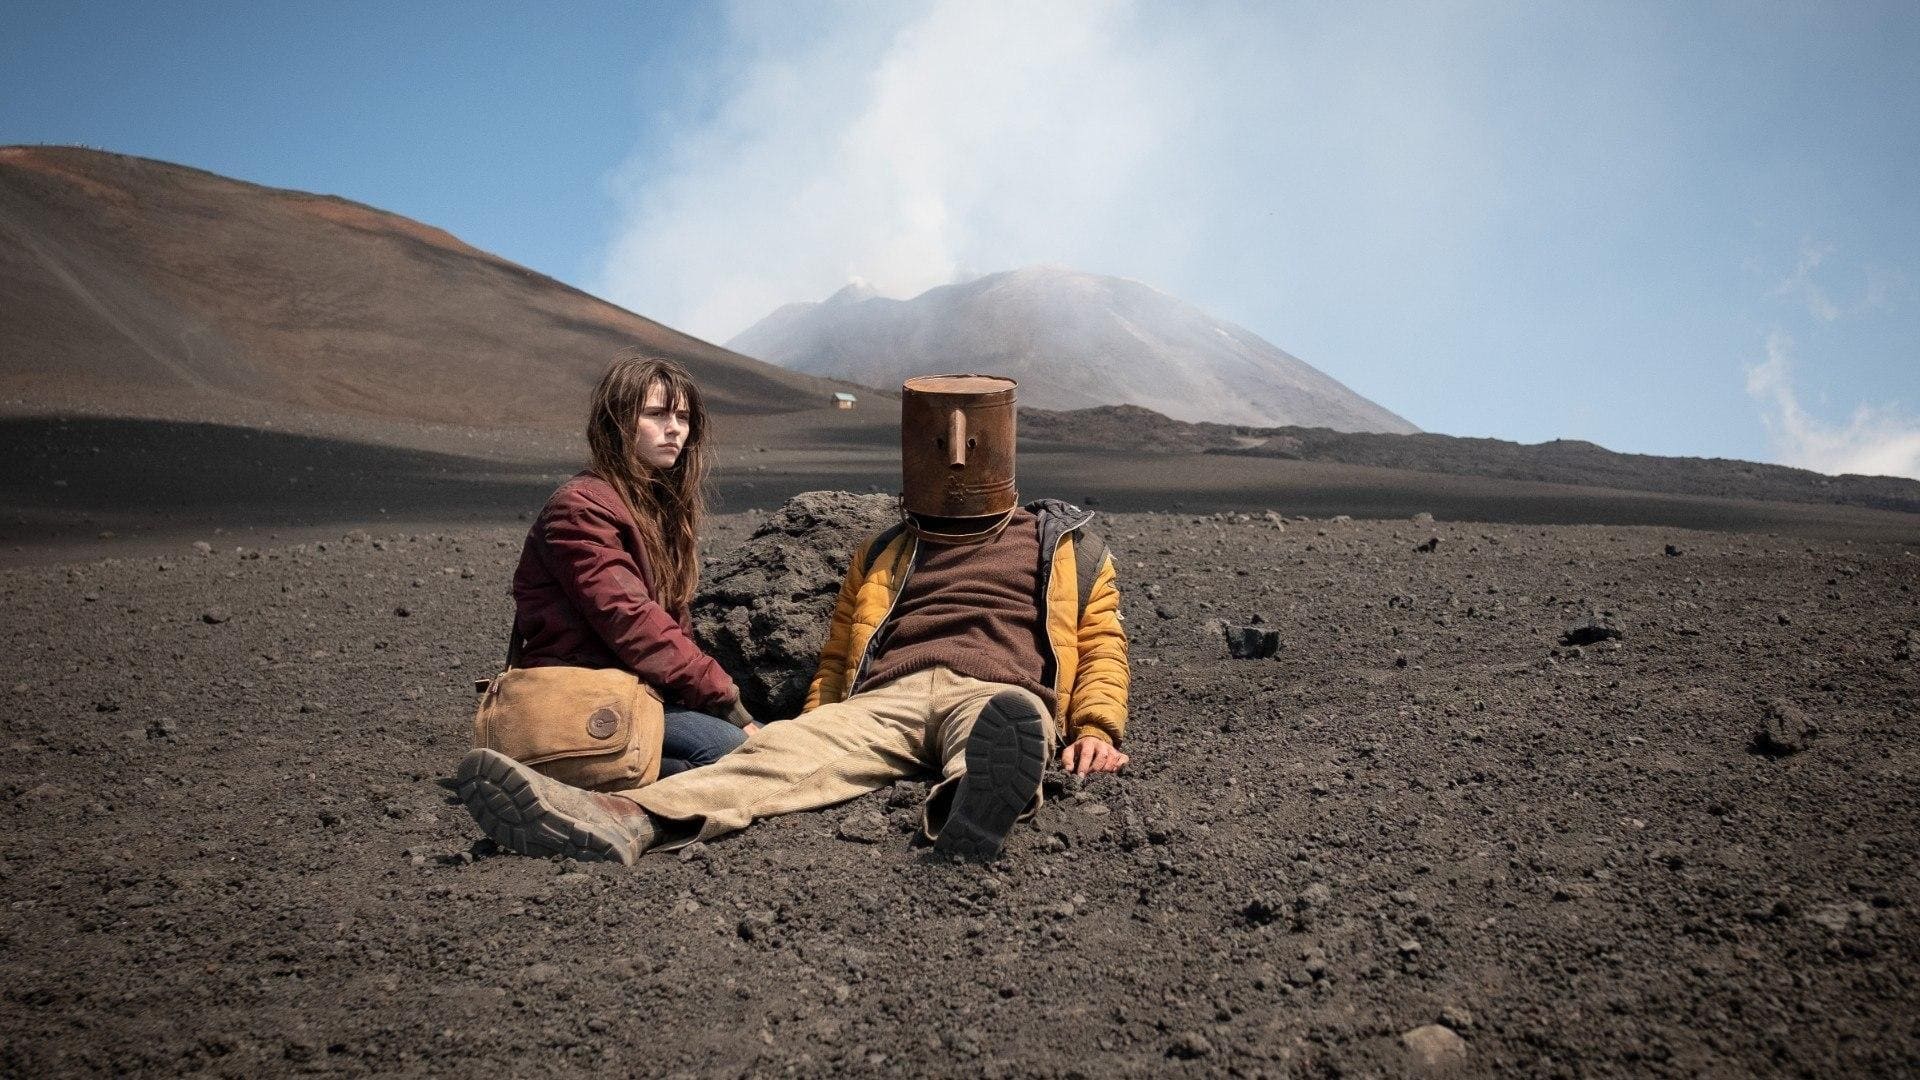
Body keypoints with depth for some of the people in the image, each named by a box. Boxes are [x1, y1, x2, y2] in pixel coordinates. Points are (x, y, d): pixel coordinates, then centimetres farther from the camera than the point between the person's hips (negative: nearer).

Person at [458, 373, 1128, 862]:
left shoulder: (1065, 547, 26)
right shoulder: (880, 555, 32)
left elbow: (1101, 644, 15)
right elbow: (837, 658, 27)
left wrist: (1096, 727, -5)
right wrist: (814, 734, 7)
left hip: (1001, 694, -2)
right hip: (885, 698, 2)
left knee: (1012, 724, -41)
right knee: (787, 747, -30)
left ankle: (972, 804, -77)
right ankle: (629, 820, -56)